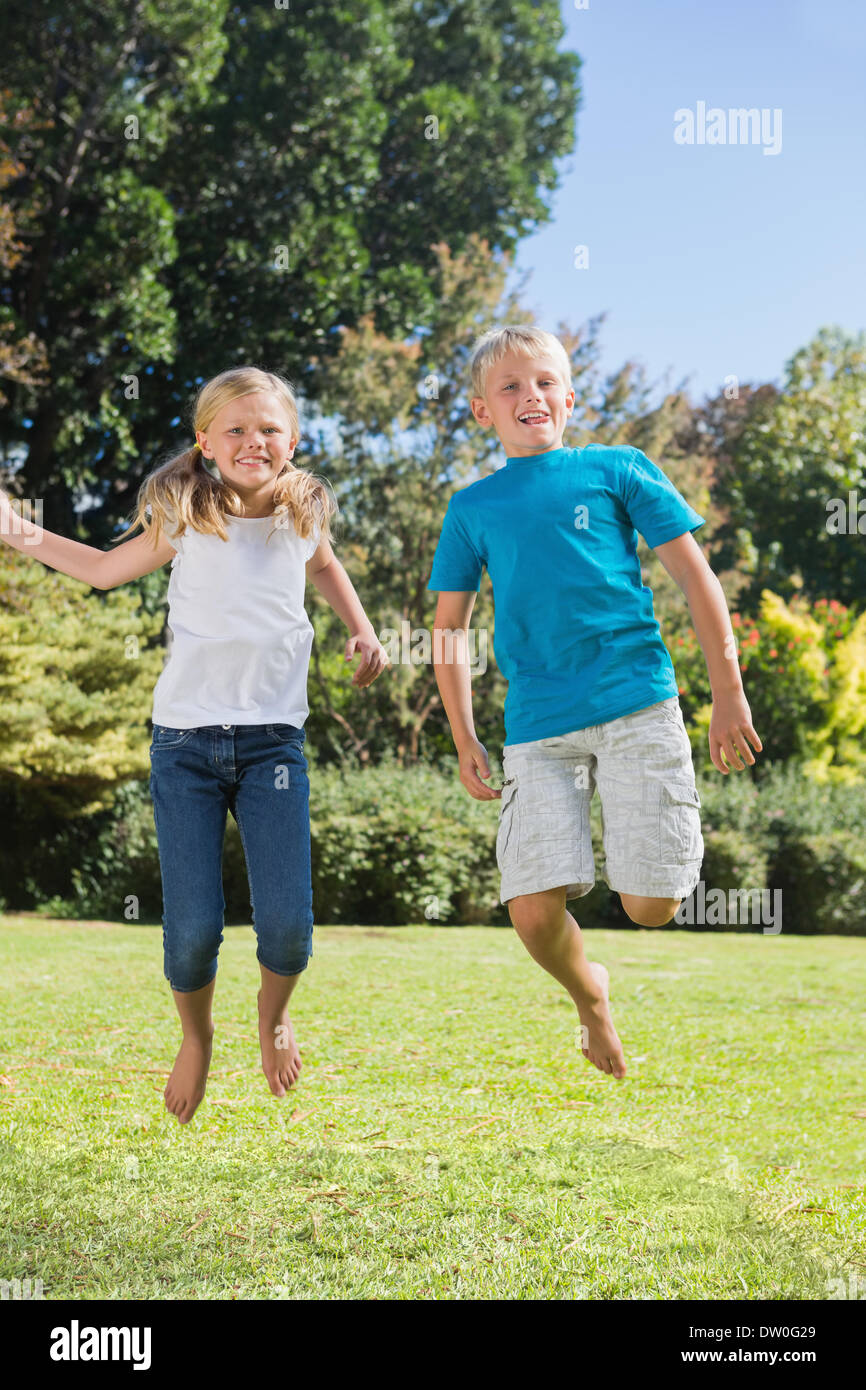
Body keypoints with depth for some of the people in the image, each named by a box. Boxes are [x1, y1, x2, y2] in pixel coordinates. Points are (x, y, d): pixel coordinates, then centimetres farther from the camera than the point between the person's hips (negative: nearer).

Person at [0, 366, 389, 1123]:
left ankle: (273, 1012, 25)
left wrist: (363, 632, 18)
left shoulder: (304, 514, 5)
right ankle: (197, 1037, 27)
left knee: (287, 924, -11)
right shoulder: (187, 520, -1)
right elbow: (106, 569, 14)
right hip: (187, 739, -1)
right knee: (192, 930, -7)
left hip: (274, 739, 1)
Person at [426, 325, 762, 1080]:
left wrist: (729, 695, 3)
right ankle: (591, 997, 24)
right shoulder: (473, 508, 12)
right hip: (538, 728, 2)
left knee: (650, 906, -7)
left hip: (638, 708, -1)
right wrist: (465, 742, 12)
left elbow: (696, 576, 7)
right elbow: (450, 627, 17)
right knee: (533, 910, -9)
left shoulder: (617, 469, 7)